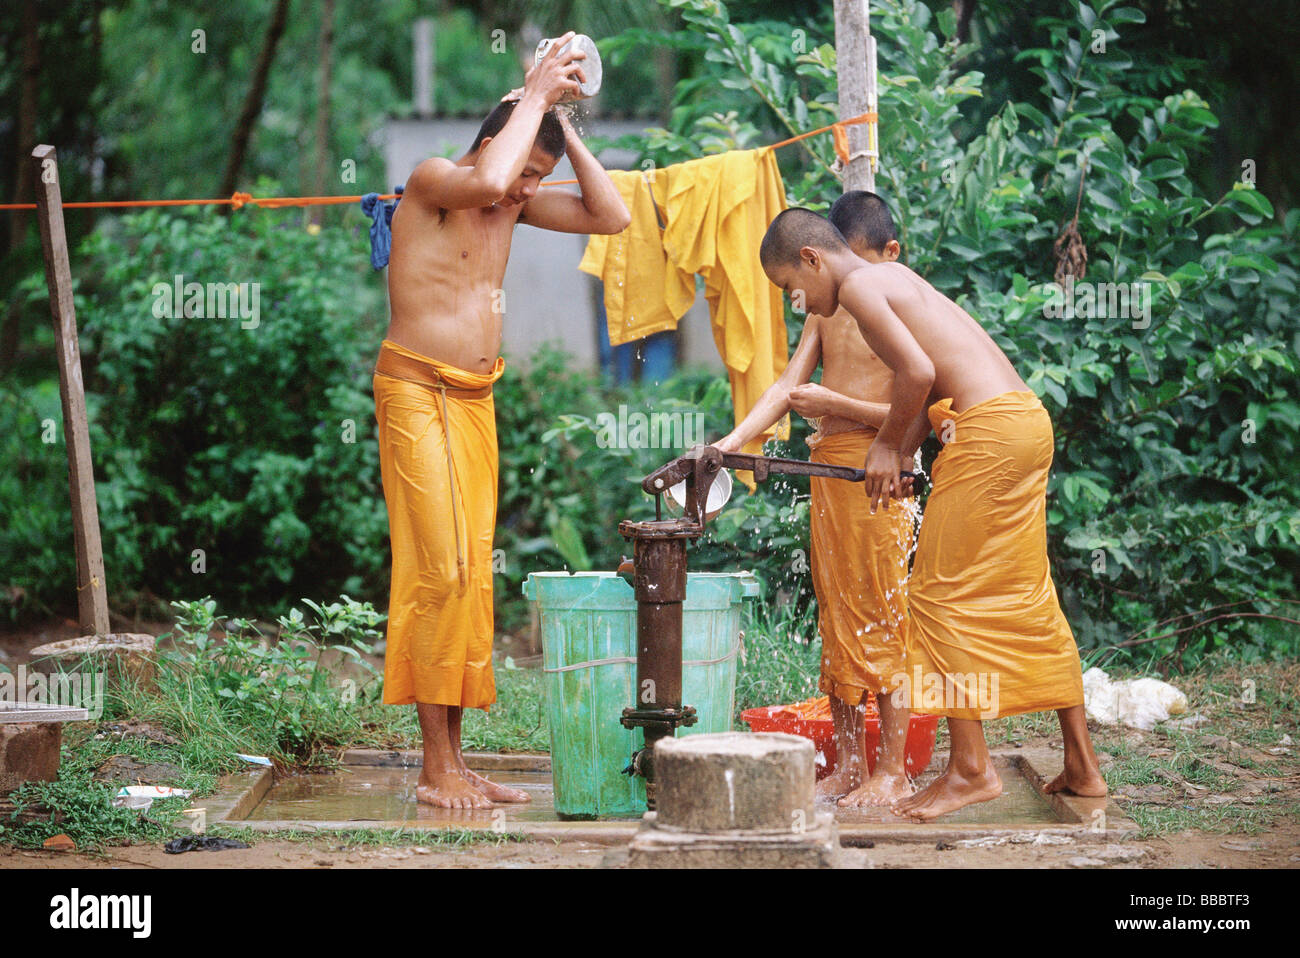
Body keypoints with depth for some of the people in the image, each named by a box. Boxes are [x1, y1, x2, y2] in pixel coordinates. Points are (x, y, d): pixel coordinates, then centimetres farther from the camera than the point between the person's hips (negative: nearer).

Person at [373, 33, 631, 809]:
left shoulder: (516, 203, 11)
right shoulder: (432, 181, -10)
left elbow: (611, 216, 7)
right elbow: (486, 179, -33)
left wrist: (562, 122, 2)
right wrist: (534, 96, -20)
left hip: (476, 400, 8)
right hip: (417, 393, -8)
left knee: (471, 577, 6)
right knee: (439, 571, -11)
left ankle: (455, 758, 9)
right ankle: (437, 766, -8)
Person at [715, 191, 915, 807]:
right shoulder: (826, 310, 14)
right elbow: (788, 386, 10)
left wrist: (834, 403, -14)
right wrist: (731, 443, -2)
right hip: (826, 471, 7)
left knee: (882, 618, -4)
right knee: (836, 618, 9)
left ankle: (892, 772, 2)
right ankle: (847, 765, 16)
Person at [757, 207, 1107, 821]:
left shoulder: (858, 285, -6)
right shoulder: (892, 277, 23)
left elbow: (919, 373, -17)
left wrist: (887, 443, -3)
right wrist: (896, 458, 11)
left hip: (989, 429, -10)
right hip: (1028, 420, 10)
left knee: (942, 592, -3)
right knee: (1027, 598, 14)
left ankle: (971, 768, -1)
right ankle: (1081, 765, 18)